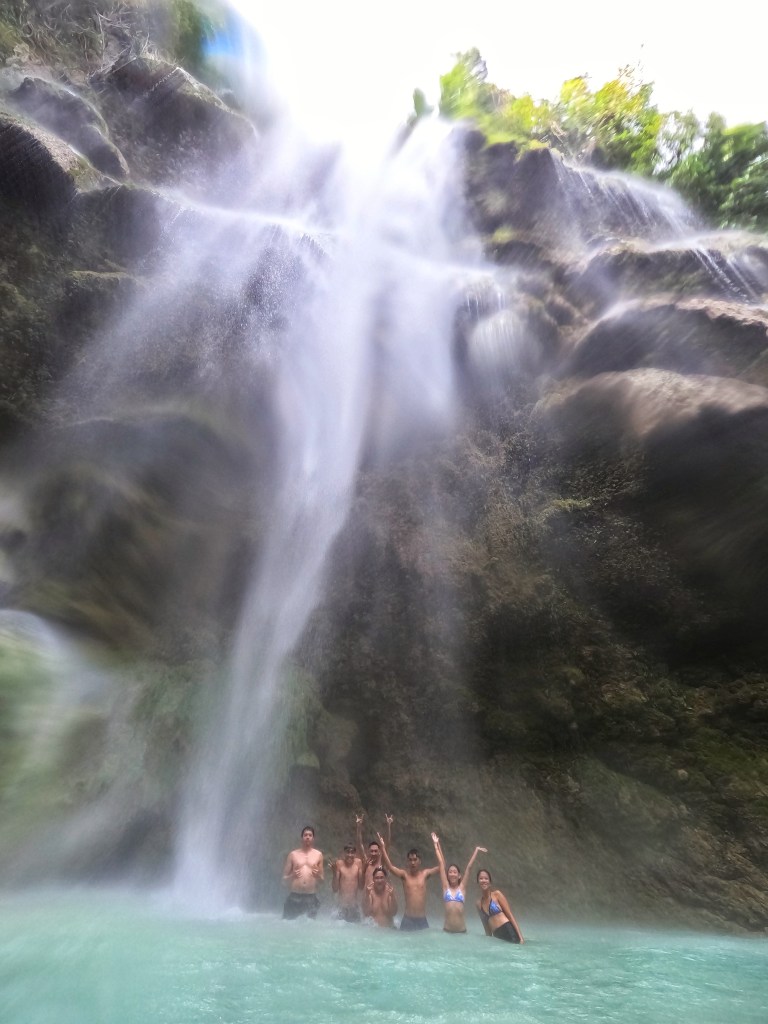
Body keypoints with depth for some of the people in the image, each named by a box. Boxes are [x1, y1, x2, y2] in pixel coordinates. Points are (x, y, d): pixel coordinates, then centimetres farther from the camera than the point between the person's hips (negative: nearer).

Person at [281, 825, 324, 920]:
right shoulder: (293, 854, 7)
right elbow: (284, 880, 9)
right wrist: (292, 876, -12)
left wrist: (319, 876, -8)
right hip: (294, 897, 0)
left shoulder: (318, 855, 9)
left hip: (311, 898, 1)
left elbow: (323, 880, 14)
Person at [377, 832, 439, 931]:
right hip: (408, 919, -1)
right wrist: (383, 847, -26)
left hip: (422, 919, 1)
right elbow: (389, 866, -15)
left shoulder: (425, 874, 3)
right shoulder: (404, 875, 0)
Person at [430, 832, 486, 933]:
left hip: (462, 930, 0)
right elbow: (441, 863, 4)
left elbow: (468, 867, 3)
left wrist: (476, 850, 8)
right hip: (447, 930, 0)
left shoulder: (462, 887, 5)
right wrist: (436, 845, 4)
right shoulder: (446, 887, 4)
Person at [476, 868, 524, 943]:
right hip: (497, 936, 4)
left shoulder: (497, 894, 3)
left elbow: (510, 915, -2)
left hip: (509, 931, -4)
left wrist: (520, 936, -10)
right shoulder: (479, 903, 13)